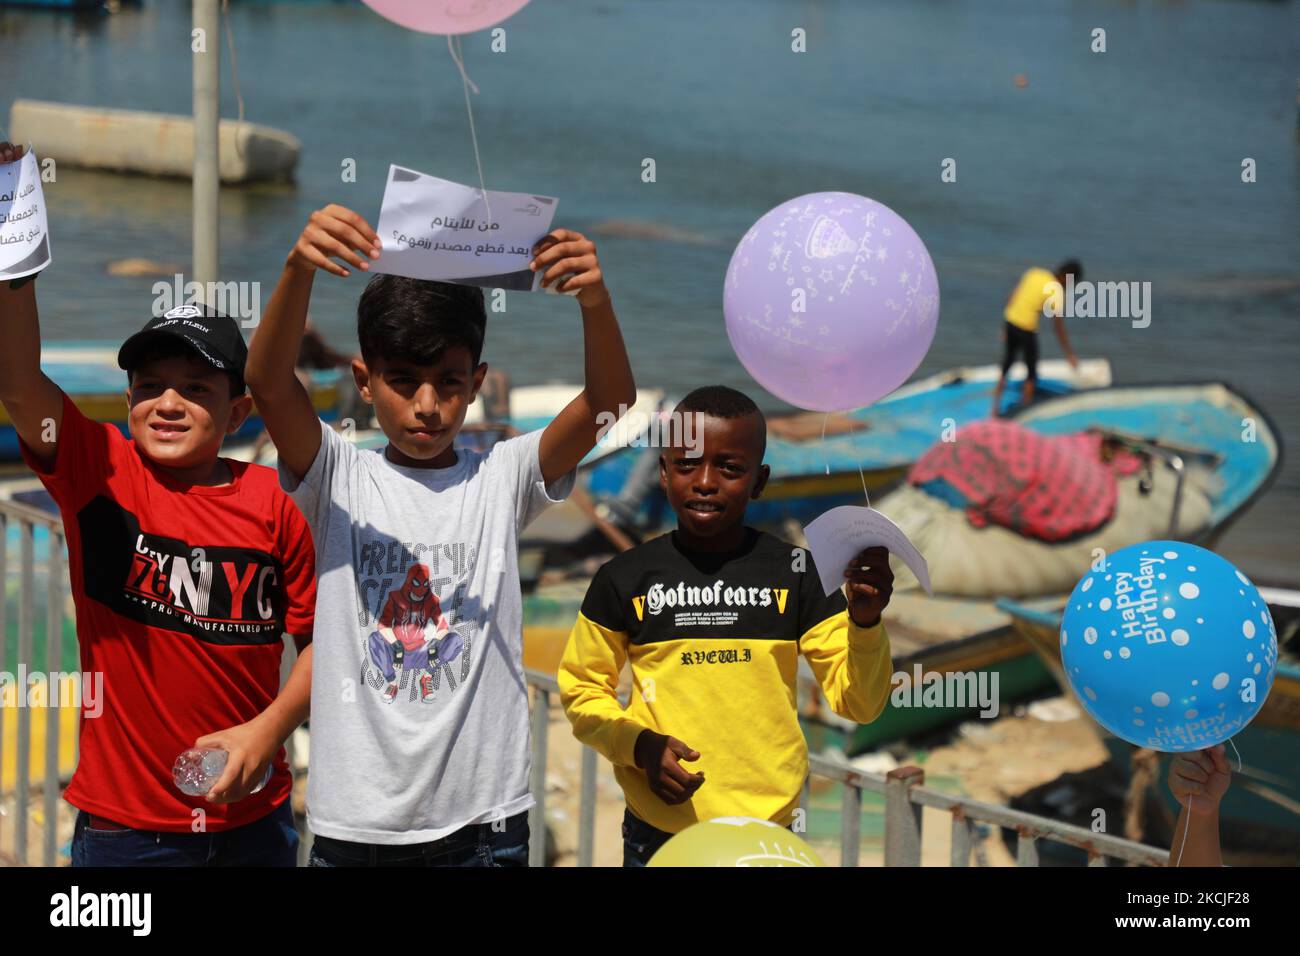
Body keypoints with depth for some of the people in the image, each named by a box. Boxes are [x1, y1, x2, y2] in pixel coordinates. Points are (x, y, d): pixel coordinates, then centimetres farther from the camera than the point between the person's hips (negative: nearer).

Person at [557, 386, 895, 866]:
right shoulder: (625, 578, -2)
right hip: (657, 832, 0)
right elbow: (583, 691, 5)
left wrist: (865, 623, -21)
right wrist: (639, 745, -13)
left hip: (765, 833, 0)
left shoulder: (796, 573, -1)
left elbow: (857, 702, -3)